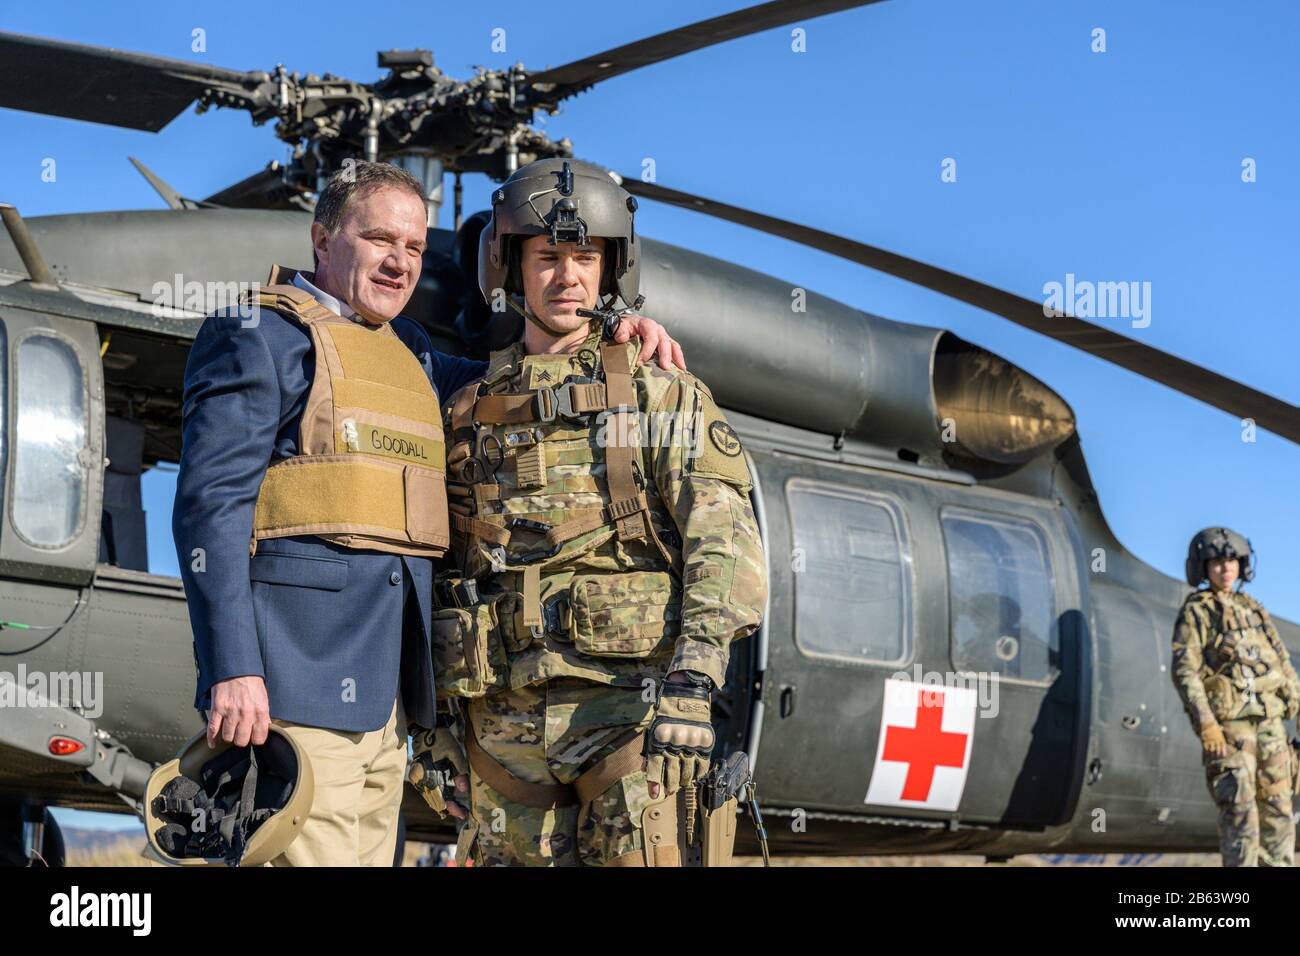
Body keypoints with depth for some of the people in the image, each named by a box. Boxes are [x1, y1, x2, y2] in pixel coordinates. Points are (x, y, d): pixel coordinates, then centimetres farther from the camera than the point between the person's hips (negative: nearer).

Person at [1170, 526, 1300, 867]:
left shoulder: (1253, 610, 18)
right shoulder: (1195, 612, -2)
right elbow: (1184, 671, -12)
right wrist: (1205, 724, -22)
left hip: (1268, 723, 6)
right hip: (1227, 723, -6)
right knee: (1240, 813, -13)